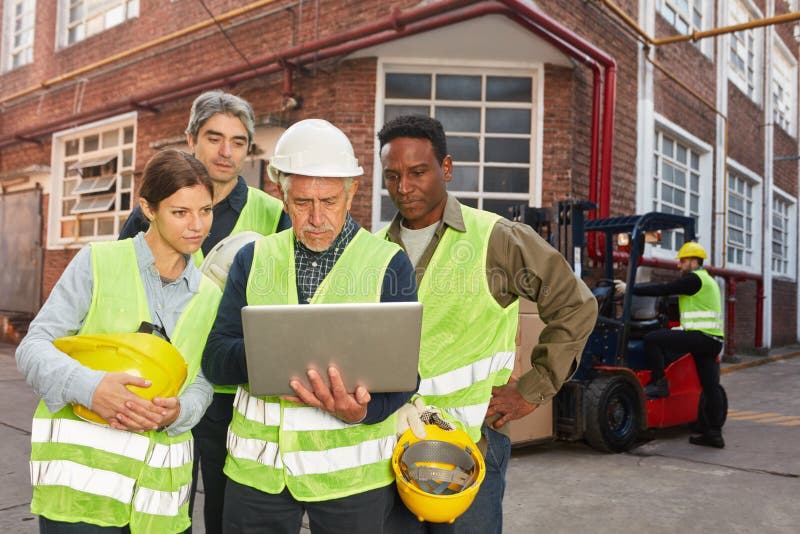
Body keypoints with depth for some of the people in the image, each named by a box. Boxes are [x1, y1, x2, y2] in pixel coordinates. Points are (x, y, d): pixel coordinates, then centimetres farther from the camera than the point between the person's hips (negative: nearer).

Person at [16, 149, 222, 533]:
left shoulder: (208, 295, 11)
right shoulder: (99, 261, -2)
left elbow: (202, 384, 9)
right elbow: (33, 347, -5)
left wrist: (177, 411, -14)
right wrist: (90, 387, -25)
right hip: (82, 471, -4)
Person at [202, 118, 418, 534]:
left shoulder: (389, 264, -3)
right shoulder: (253, 259, 5)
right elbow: (214, 360, 0)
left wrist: (362, 410, -27)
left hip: (351, 472, -2)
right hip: (257, 468, 2)